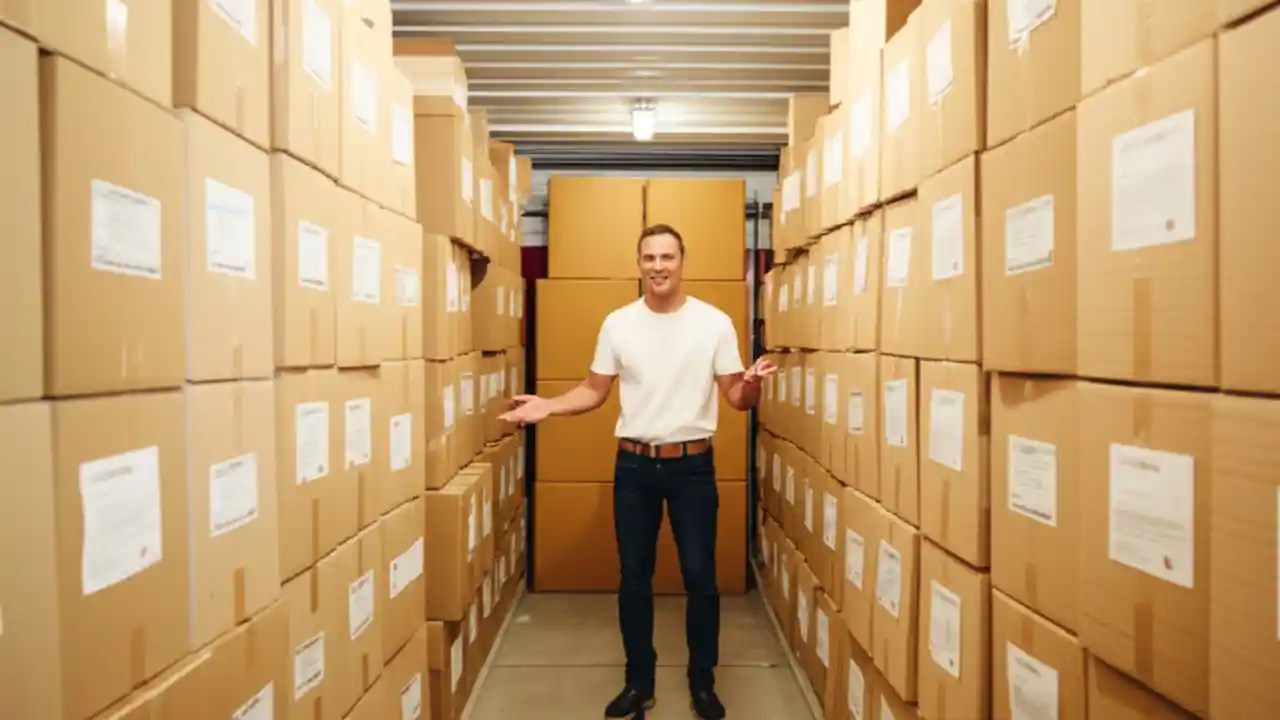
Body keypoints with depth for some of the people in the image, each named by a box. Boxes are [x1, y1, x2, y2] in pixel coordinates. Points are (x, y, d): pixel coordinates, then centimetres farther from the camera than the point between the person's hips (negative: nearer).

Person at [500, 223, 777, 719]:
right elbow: (594, 391, 5)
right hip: (633, 466, 2)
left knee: (700, 578, 7)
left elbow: (737, 399, -2)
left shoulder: (715, 323, -4)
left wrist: (752, 384, -25)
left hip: (693, 465, -1)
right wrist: (548, 406, -11)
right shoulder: (617, 324, 1)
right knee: (634, 578, 11)